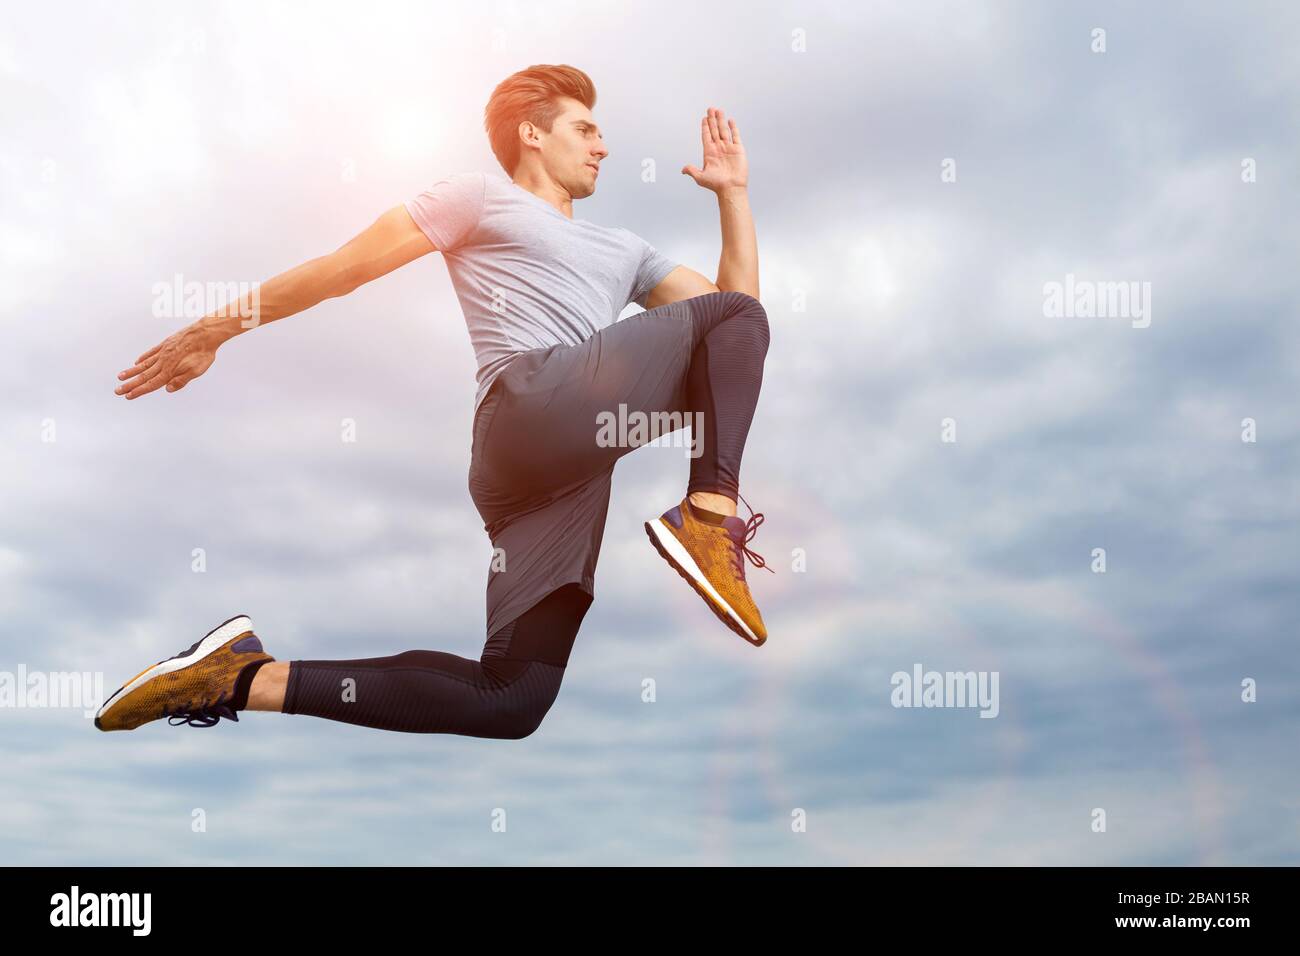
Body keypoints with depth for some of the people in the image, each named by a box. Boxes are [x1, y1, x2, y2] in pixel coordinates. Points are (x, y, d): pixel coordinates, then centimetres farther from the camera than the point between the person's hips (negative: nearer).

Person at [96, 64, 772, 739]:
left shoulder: (623, 250, 37)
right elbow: (345, 266, 12)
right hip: (536, 407, -7)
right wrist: (214, 330, 12)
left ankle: (251, 677, 3)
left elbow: (736, 304, 31)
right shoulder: (484, 197, 17)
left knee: (508, 702, -2)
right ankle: (710, 518, -20)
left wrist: (732, 192, 29)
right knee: (732, 313, -6)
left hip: (562, 470, 7)